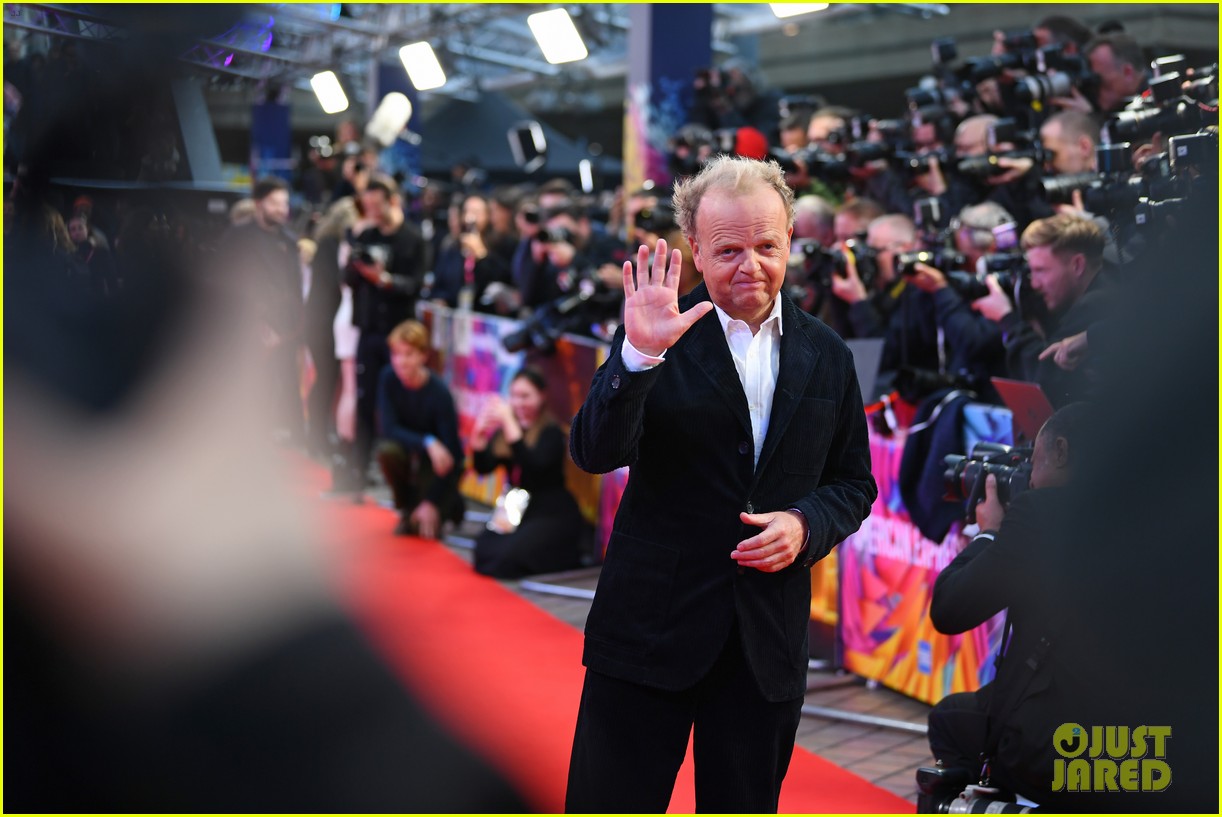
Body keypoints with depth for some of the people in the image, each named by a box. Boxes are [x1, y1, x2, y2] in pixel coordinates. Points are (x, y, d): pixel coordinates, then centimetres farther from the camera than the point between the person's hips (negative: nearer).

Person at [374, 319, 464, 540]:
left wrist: (431, 502, -26)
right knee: (387, 449, -31)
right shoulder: (388, 378, -15)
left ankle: (450, 503, 16)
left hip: (438, 463, -3)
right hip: (409, 451, 3)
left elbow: (451, 451, -23)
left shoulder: (439, 393, -25)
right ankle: (406, 510, -5)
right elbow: (388, 428, -20)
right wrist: (427, 442, -37)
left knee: (426, 527, -20)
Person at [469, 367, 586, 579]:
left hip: (554, 515, -5)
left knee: (507, 557, -26)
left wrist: (509, 422, -29)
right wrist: (479, 432, -21)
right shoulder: (502, 431, 7)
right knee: (483, 548, -21)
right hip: (518, 511, 5)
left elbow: (534, 466, -26)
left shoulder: (552, 433, -9)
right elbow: (484, 467, -3)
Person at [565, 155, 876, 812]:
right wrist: (640, 354, -31)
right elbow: (594, 454, -16)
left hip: (770, 644, 3)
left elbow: (853, 482, 14)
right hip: (649, 628, -3)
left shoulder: (827, 357, 7)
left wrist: (806, 524, -8)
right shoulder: (660, 335, -4)